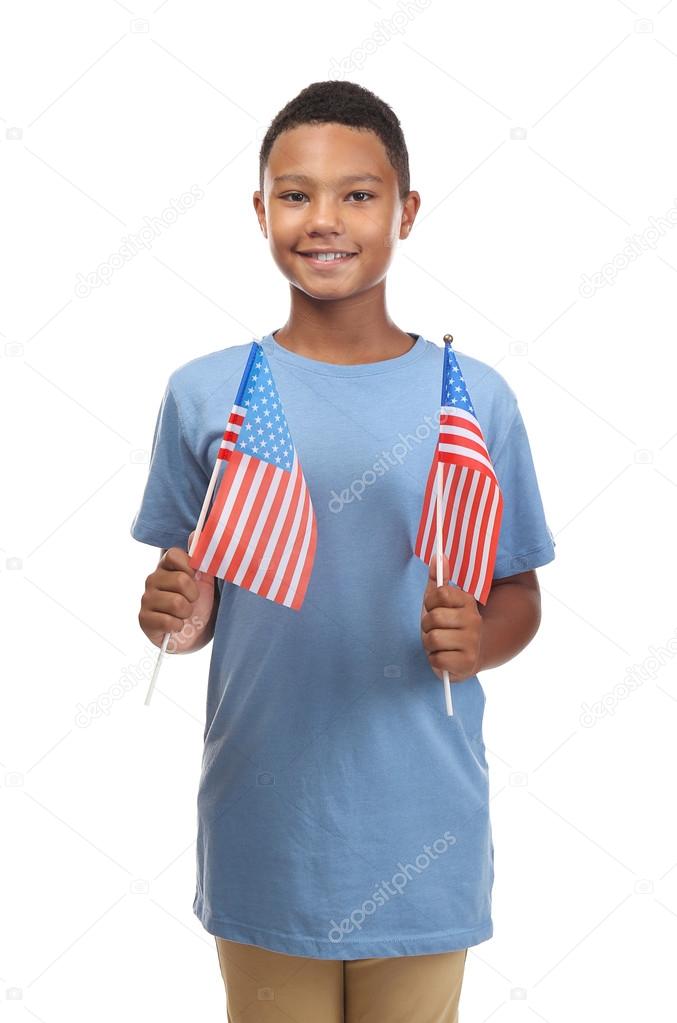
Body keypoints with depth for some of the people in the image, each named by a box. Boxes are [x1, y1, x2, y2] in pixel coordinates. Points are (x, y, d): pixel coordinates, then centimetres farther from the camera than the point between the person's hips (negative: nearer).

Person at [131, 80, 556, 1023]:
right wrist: (177, 615, -17)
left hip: (421, 830, 0)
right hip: (263, 830, 0)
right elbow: (194, 593, 5)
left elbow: (519, 594, 3)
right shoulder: (204, 395, -3)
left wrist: (476, 642, -17)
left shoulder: (476, 398, -4)